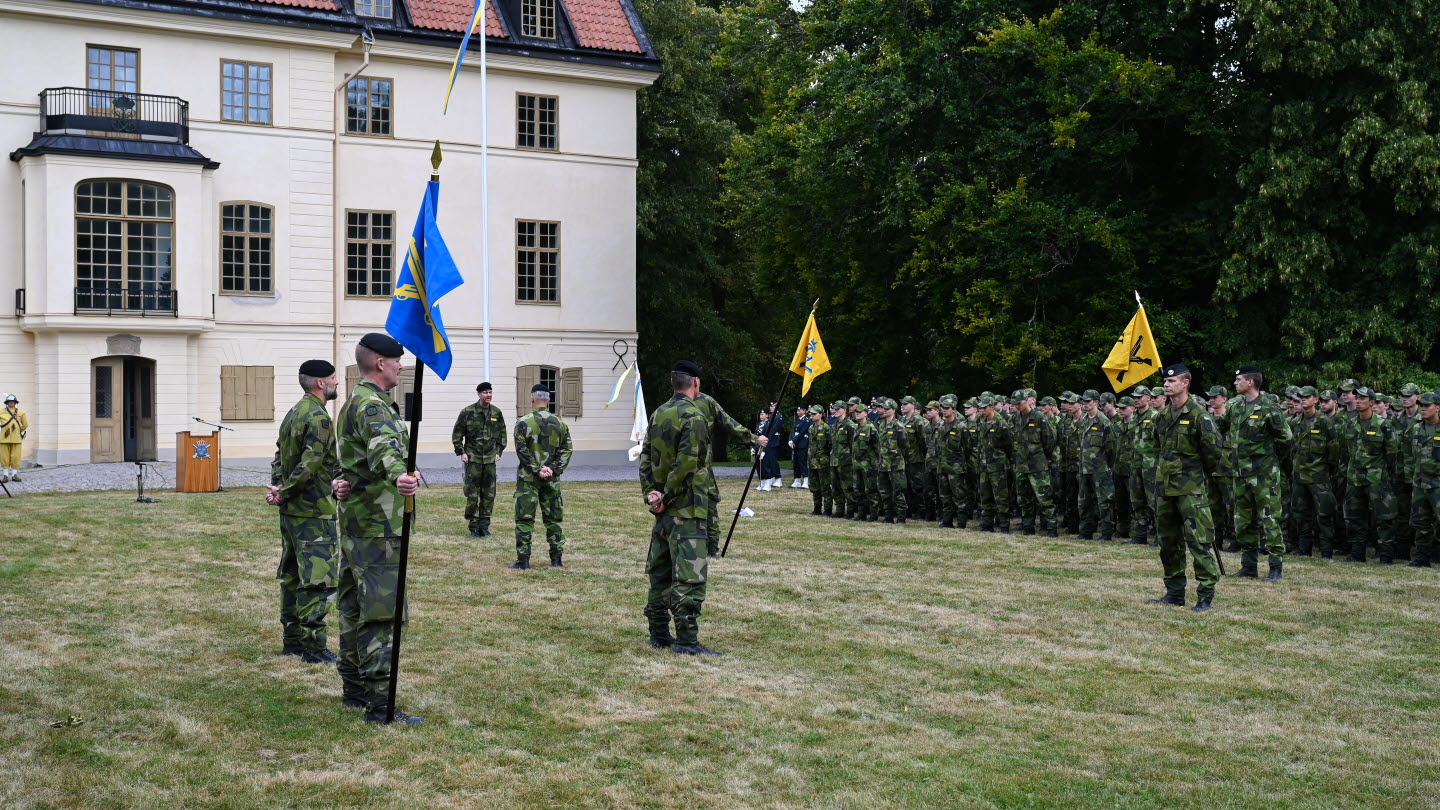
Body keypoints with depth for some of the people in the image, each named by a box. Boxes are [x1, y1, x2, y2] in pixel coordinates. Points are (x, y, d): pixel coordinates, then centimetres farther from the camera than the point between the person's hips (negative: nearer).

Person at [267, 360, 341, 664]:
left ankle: (292, 639, 21)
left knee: (293, 575, 14)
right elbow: (310, 465, -22)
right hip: (314, 512, -10)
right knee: (317, 580, -6)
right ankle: (313, 647, -4)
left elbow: (280, 458, 17)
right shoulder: (318, 417, -16)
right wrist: (283, 493, -12)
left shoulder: (293, 413, 15)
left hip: (291, 512, 10)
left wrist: (278, 488, 6)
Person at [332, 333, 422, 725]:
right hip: (378, 523, -11)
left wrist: (344, 481, 5)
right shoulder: (372, 405, -17)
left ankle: (354, 687, 25)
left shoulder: (355, 402, 18)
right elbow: (383, 447, -38)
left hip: (355, 519, 11)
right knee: (382, 610, -11)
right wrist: (398, 475, -56)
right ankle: (379, 703, -12)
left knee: (355, 604, 15)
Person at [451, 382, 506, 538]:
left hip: (490, 459, 4)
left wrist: (499, 451, 9)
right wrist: (461, 452, -4)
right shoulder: (467, 412, -3)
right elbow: (457, 434, 2)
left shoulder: (497, 413, 8)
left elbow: (502, 434, 18)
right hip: (472, 458, -4)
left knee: (489, 494, 5)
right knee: (472, 494, -4)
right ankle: (473, 526, 5)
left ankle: (484, 525, 14)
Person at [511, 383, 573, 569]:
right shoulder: (560, 424, 5)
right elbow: (566, 451, 2)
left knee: (524, 519, 1)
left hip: (528, 478, -3)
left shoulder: (524, 423, -7)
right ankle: (557, 559, 13)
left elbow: (522, 451, -12)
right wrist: (553, 469, -4)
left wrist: (537, 469, -10)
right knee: (554, 518, 11)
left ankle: (523, 560, 0)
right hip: (552, 479, 3)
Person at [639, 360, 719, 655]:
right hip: (686, 510, -9)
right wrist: (667, 497, -12)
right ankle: (686, 640, -8)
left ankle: (659, 635, 20)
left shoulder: (657, 415, 12)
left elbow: (645, 457, 11)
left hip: (663, 510, 9)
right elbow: (686, 463, -21)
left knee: (659, 573, 14)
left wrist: (650, 494, 5)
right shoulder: (693, 417, -14)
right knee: (689, 576, -7)